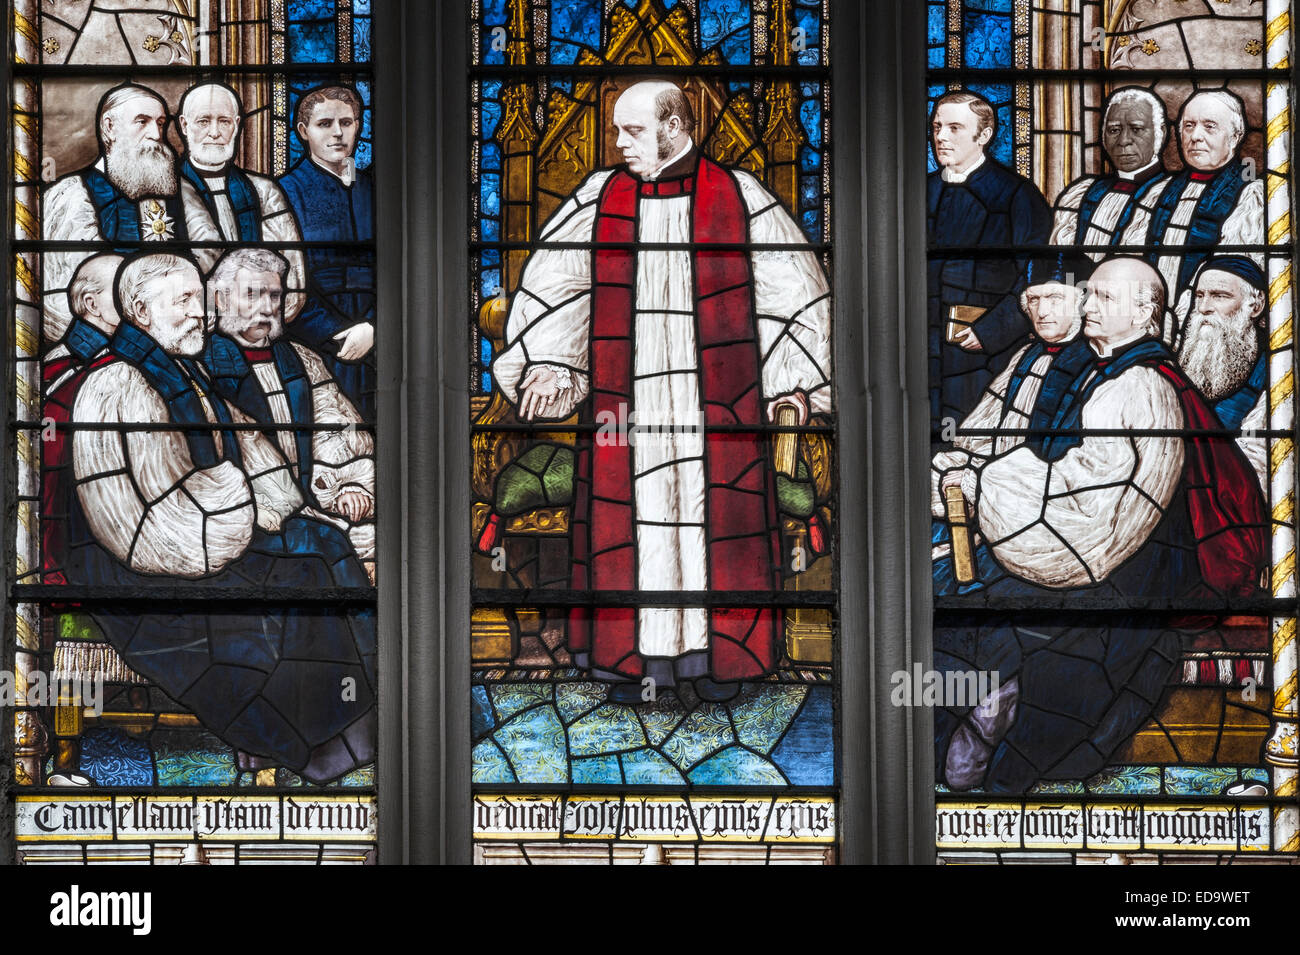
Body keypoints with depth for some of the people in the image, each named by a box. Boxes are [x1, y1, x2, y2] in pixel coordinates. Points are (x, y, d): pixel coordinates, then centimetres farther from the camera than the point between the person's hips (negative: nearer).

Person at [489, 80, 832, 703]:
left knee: (717, 523, 1)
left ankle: (717, 657, 11)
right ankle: (632, 655, 10)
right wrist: (545, 362, -6)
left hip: (718, 405, -1)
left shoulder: (739, 199, 1)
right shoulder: (599, 200, 6)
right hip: (624, 404, 1)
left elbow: (796, 287, 4)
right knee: (627, 526, 0)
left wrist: (794, 383, -1)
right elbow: (551, 280, 7)